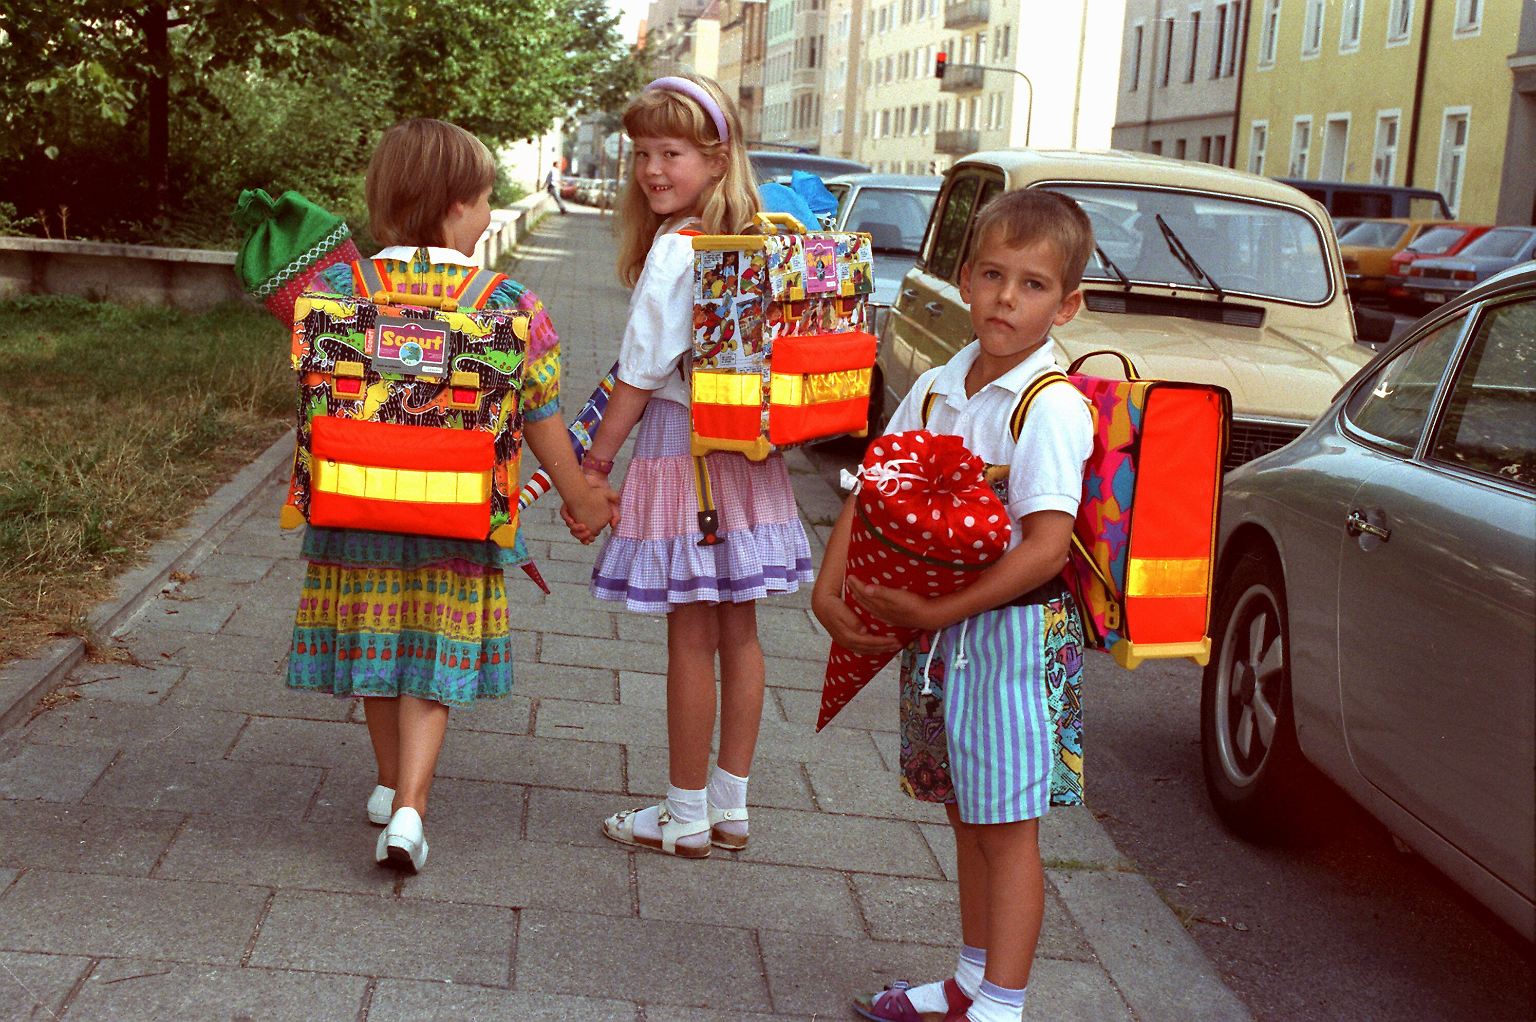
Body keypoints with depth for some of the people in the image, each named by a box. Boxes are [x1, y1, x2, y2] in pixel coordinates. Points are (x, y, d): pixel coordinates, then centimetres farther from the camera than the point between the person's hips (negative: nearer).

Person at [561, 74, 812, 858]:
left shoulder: (675, 250, -17)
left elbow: (642, 373, -15)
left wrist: (594, 466, -7)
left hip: (683, 448, -8)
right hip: (745, 452, 8)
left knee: (691, 640, 2)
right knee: (737, 633, 12)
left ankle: (686, 817, 13)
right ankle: (730, 808, 23)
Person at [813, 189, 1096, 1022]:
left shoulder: (1051, 407, -16)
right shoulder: (936, 390, 5)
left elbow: (1046, 547, -22)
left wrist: (938, 612, -24)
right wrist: (830, 586, -5)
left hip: (1013, 632, -7)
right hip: (934, 630, 7)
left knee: (1006, 822, 1)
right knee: (965, 814, 18)